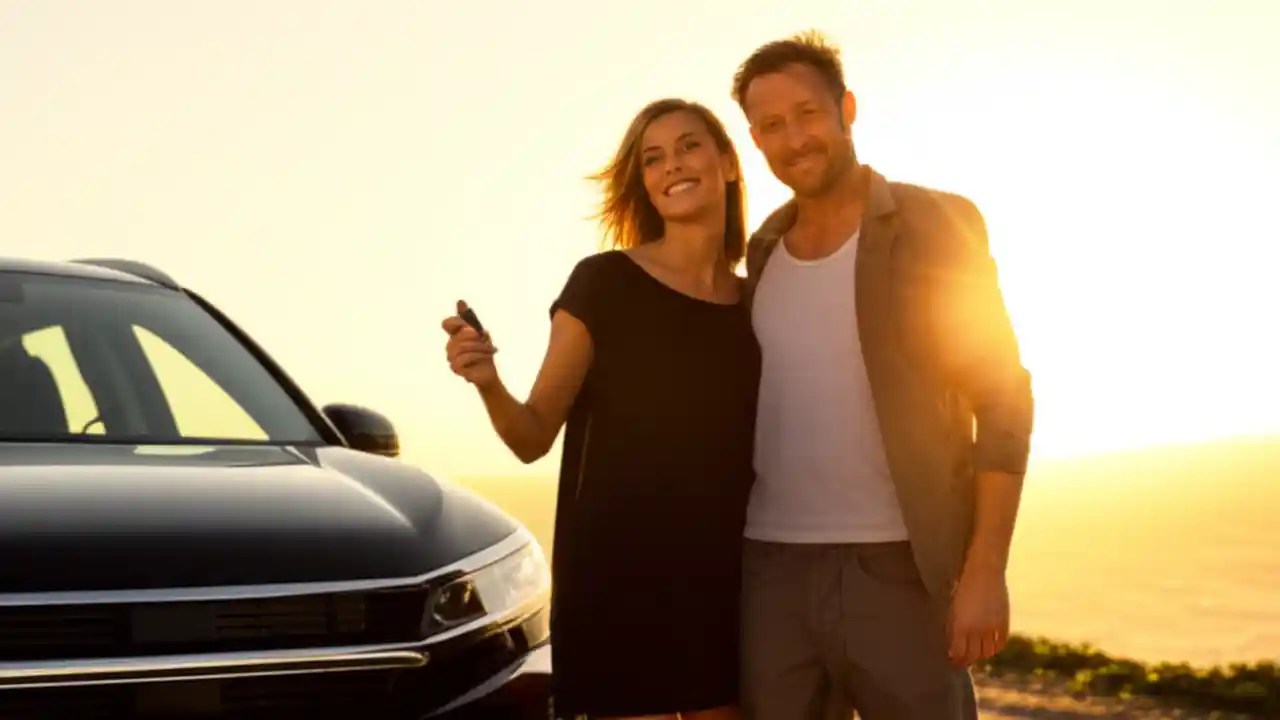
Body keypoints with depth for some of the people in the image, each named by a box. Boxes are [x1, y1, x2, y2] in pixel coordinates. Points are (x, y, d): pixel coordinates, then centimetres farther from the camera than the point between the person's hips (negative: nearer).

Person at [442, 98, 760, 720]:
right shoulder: (603, 283, -4)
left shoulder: (757, 305, 8)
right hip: (618, 575, -4)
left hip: (727, 577, 4)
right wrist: (489, 386, -24)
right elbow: (534, 437, -6)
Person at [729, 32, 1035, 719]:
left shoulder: (937, 226, -2)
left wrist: (984, 570, -14)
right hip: (770, 569, 4)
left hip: (896, 567, -4)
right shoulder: (763, 252, 13)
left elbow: (1003, 400, -7)